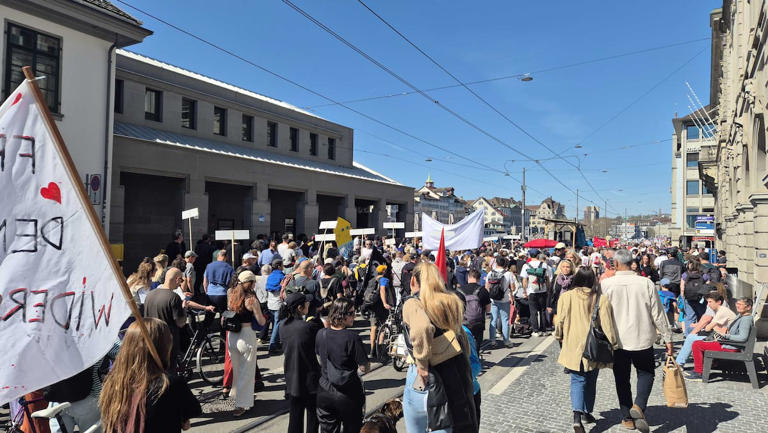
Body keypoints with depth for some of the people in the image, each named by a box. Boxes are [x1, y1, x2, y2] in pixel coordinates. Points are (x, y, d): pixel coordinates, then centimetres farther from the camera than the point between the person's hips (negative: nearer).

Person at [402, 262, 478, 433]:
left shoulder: (412, 303, -9)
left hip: (423, 380, -5)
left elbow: (422, 328, -30)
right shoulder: (451, 301, 12)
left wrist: (422, 365, -21)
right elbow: (464, 342, 13)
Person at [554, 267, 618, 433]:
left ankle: (577, 414, -13)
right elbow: (607, 325, -8)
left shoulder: (565, 297, -8)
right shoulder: (601, 299, -10)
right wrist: (613, 343, 4)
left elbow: (560, 321, -2)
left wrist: (559, 337, 15)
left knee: (577, 380, 6)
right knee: (591, 381, 19)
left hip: (573, 346, 0)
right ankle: (587, 413, 31)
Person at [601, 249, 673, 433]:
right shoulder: (646, 283, -8)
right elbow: (658, 314, -3)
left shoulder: (606, 284, -11)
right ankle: (639, 406, -3)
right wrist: (667, 338, 6)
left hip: (617, 340, 0)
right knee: (646, 373, 19)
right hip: (642, 339, 1)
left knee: (622, 379, 14)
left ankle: (627, 417, 21)